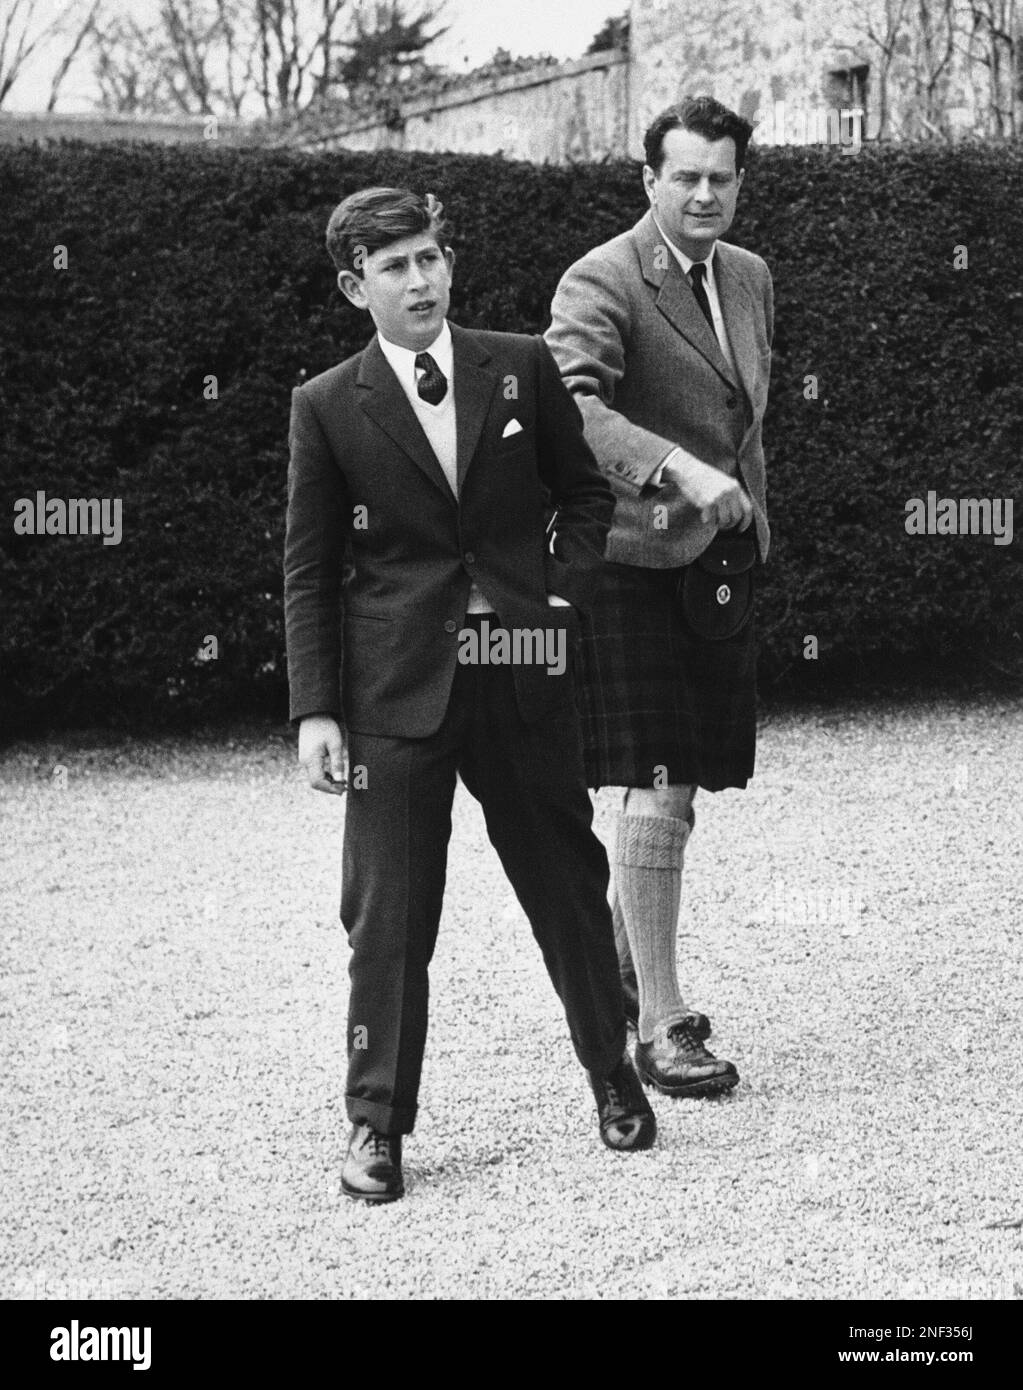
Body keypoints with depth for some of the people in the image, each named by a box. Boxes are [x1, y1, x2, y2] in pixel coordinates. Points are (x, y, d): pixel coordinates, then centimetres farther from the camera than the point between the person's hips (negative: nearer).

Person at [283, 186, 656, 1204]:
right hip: (396, 692, -1)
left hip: (522, 672, 2)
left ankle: (613, 1076, 28)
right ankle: (377, 1125, 10)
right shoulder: (326, 408, 0)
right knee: (387, 913, -1)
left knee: (568, 881, 10)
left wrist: (563, 597, -1)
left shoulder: (522, 369, 4)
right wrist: (315, 711, -5)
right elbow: (308, 572, 1)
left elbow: (585, 494, 14)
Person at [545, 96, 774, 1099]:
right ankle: (660, 1023, -3)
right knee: (657, 789, -9)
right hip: (636, 558, -7)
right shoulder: (601, 283, -12)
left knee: (676, 788, 15)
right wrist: (679, 470, -39)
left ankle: (620, 965, 34)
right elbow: (570, 403, -28)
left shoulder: (750, 277, 13)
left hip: (721, 559, 7)